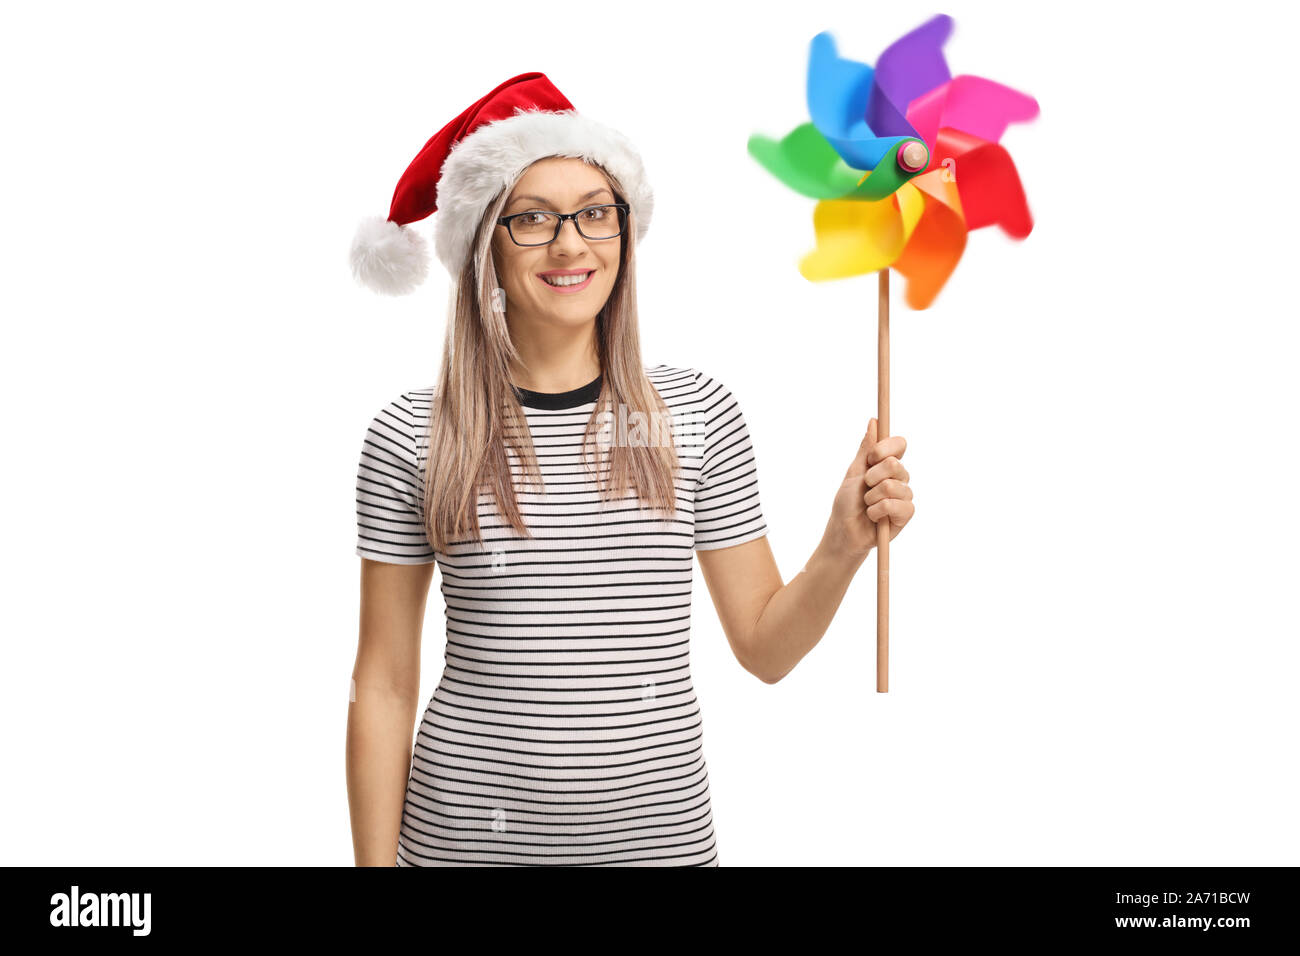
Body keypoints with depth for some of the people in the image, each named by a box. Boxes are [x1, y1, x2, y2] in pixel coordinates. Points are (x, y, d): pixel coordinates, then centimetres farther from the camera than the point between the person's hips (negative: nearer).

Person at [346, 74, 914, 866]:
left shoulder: (700, 413, -1)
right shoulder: (412, 438, -5)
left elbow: (764, 648, 2)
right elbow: (384, 687, -1)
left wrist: (843, 546, -13)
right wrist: (376, 858, -2)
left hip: (661, 830, 2)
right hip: (467, 833, -1)